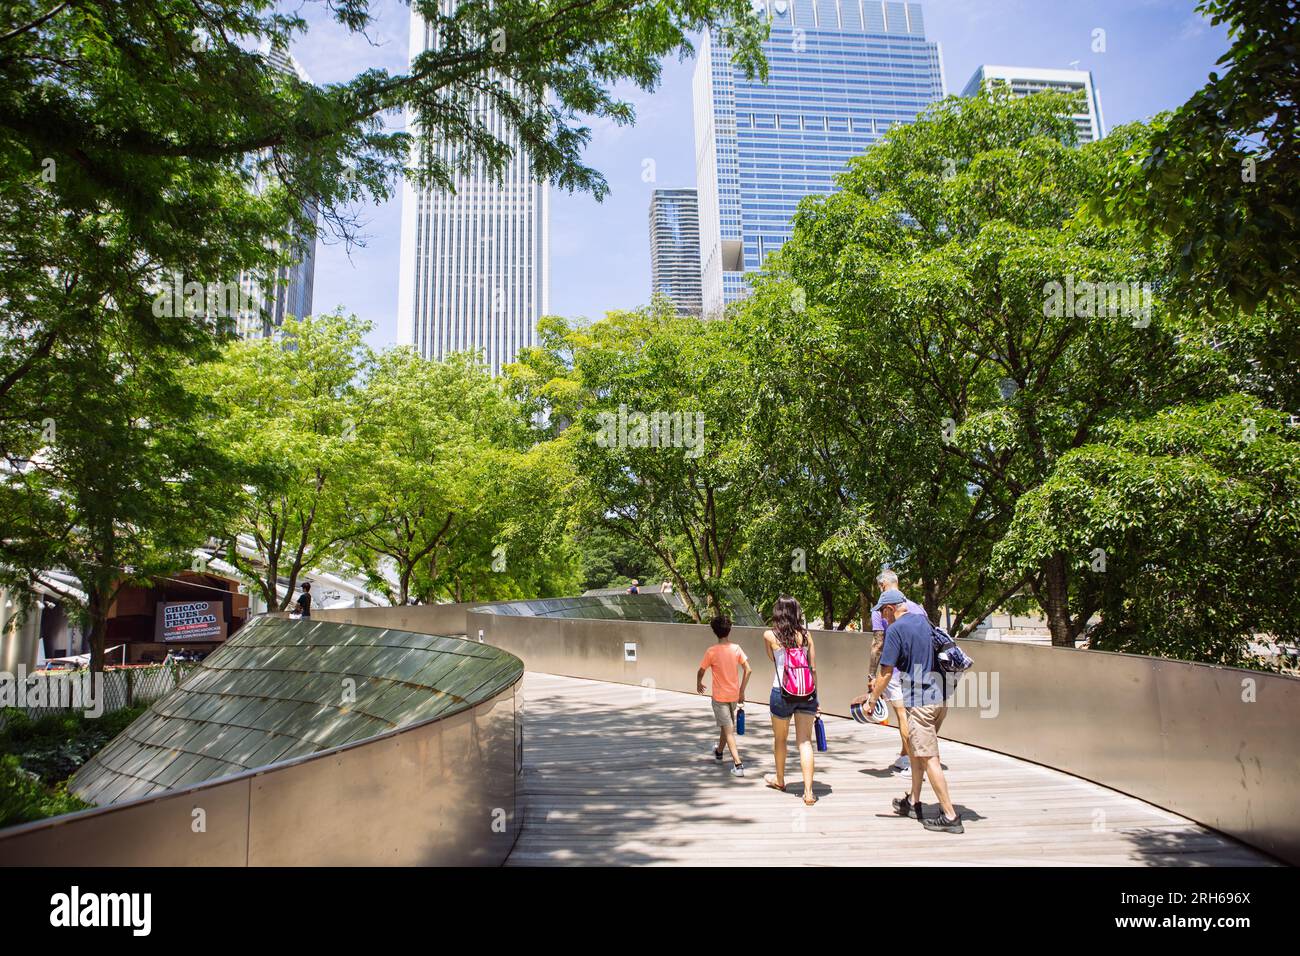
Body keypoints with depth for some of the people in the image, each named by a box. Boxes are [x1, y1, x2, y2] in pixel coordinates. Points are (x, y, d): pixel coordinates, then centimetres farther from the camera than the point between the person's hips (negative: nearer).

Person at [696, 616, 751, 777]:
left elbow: (701, 671, -5)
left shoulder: (711, 652, -16)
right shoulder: (736, 648, -7)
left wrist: (699, 684, 17)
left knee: (728, 730, -2)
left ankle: (738, 765, -12)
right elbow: (748, 670, -6)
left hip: (720, 697, -4)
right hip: (734, 695, 5)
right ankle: (719, 752, 46)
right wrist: (742, 691, 3)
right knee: (726, 725, 25)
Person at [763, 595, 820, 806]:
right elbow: (813, 668, 3)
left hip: (782, 692, -1)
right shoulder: (806, 635, 1)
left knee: (780, 738, 19)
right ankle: (808, 791, -3)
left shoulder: (770, 635, -4)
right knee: (805, 741, 3)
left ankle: (779, 779, 39)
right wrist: (815, 698, 11)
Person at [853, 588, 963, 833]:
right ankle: (913, 802, 31)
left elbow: (886, 673, -13)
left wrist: (872, 700, -1)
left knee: (928, 758, -2)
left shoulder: (895, 630, -12)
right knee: (916, 749, 21)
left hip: (920, 701, -8)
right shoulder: (923, 620, 11)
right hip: (941, 697, 8)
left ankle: (951, 817, 0)